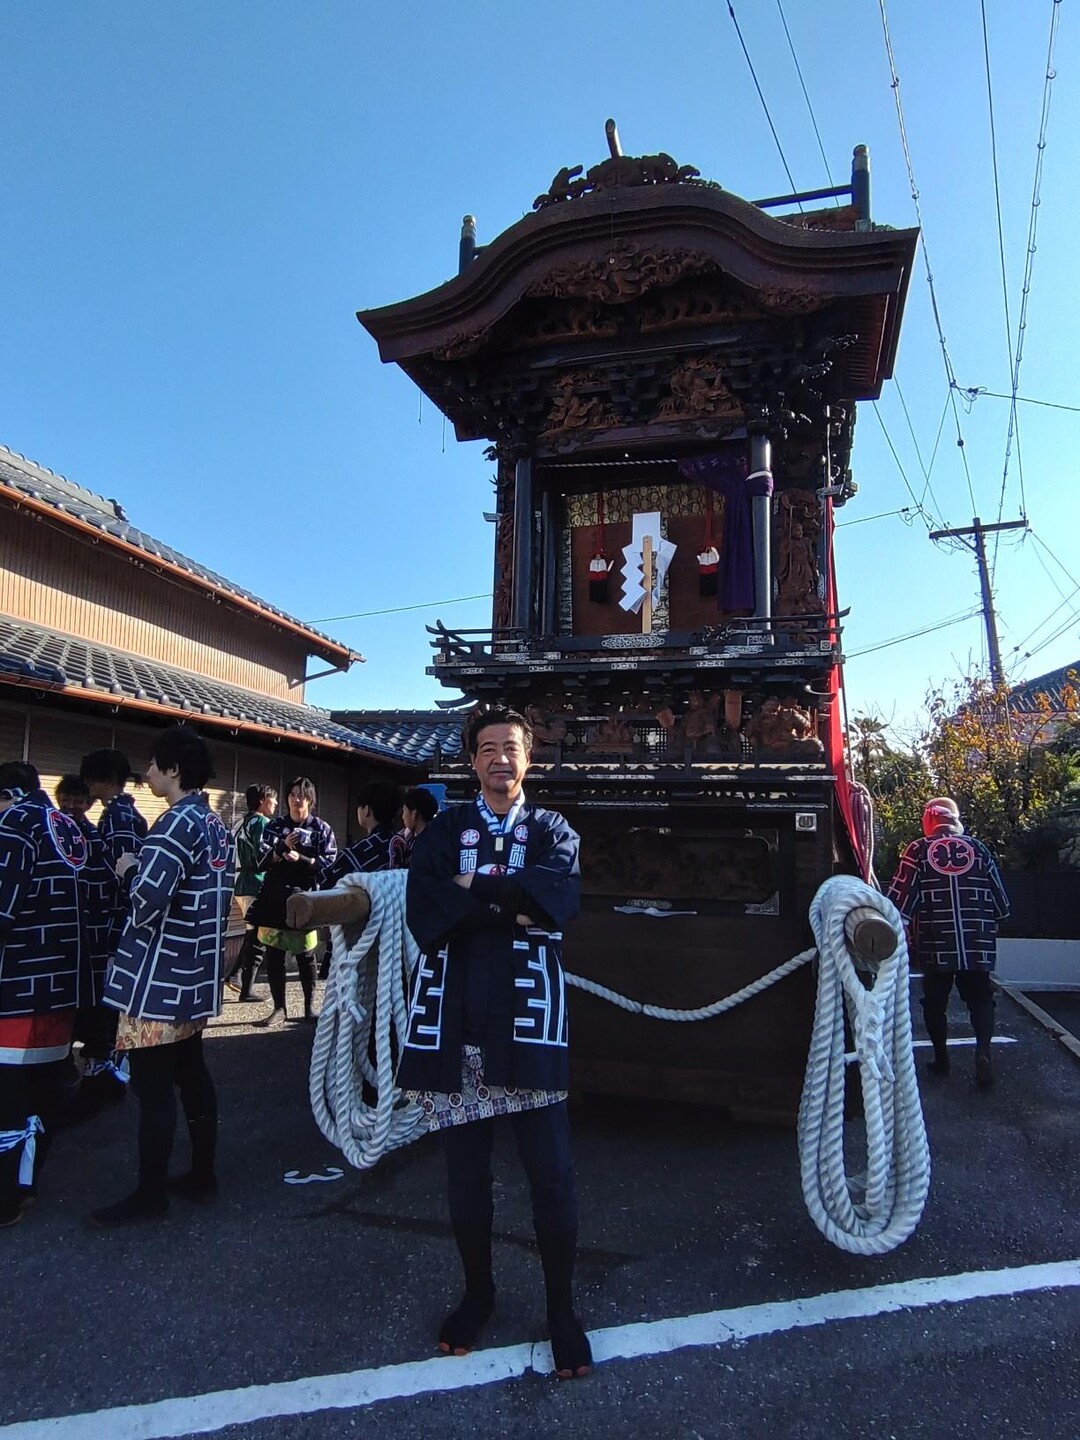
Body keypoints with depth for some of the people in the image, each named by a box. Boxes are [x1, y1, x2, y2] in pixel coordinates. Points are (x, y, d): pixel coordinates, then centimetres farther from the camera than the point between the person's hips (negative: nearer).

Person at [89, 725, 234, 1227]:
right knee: (191, 1072, 17)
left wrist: (129, 869, -9)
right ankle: (202, 1175, 27)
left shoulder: (176, 824, -18)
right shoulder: (216, 825, 10)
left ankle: (150, 1194, 14)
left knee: (152, 1086, 2)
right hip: (194, 975, 9)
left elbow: (146, 902, -28)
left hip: (157, 978, -9)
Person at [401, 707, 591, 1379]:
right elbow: (424, 915, -9)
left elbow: (561, 899, -15)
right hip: (454, 1015, 1)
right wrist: (512, 901, -14)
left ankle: (562, 1307, 24)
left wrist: (473, 889, -12)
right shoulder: (444, 830, 8)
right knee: (465, 1167, 14)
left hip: (526, 1015, -1)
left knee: (551, 1169, 2)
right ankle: (478, 1291, 36)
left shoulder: (553, 830, 7)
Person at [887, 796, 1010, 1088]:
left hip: (935, 944, -1)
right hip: (977, 943, 1)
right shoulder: (978, 848, 5)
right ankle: (983, 1051, -9)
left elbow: (900, 900, -7)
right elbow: (1000, 899, 10)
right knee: (980, 999, 11)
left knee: (935, 1001, 13)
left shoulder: (918, 850, -1)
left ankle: (941, 1059, 19)